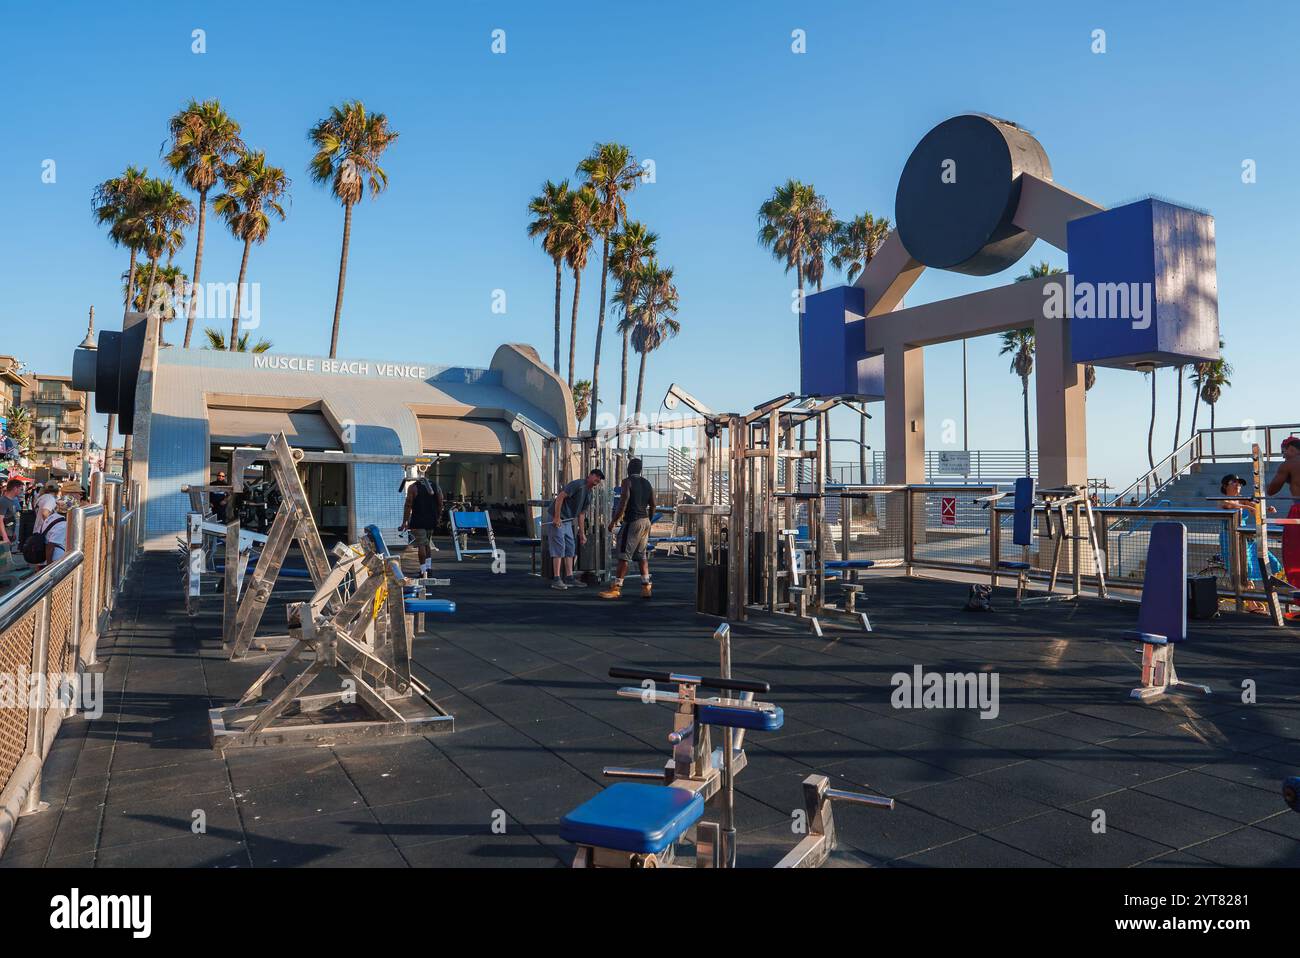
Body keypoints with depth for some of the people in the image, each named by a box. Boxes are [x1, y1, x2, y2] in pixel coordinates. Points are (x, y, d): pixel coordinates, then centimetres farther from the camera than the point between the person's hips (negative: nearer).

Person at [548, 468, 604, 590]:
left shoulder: (589, 494, 14)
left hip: (568, 521, 9)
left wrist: (582, 533, 17)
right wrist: (557, 517, -24)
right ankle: (556, 580, -6)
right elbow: (560, 497, -22)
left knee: (570, 549, 9)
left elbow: (581, 514, 19)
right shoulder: (578, 484, -15)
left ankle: (569, 578, 14)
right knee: (559, 549, -9)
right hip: (556, 519, -9)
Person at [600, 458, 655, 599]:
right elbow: (653, 505, 15)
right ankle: (646, 586, 11)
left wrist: (613, 521, -10)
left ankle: (616, 588, -4)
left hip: (632, 522, -7)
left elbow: (623, 504, -16)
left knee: (623, 555, -5)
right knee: (641, 554, 14)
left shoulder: (627, 482, -8)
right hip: (645, 522, 7)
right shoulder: (647, 483, 12)